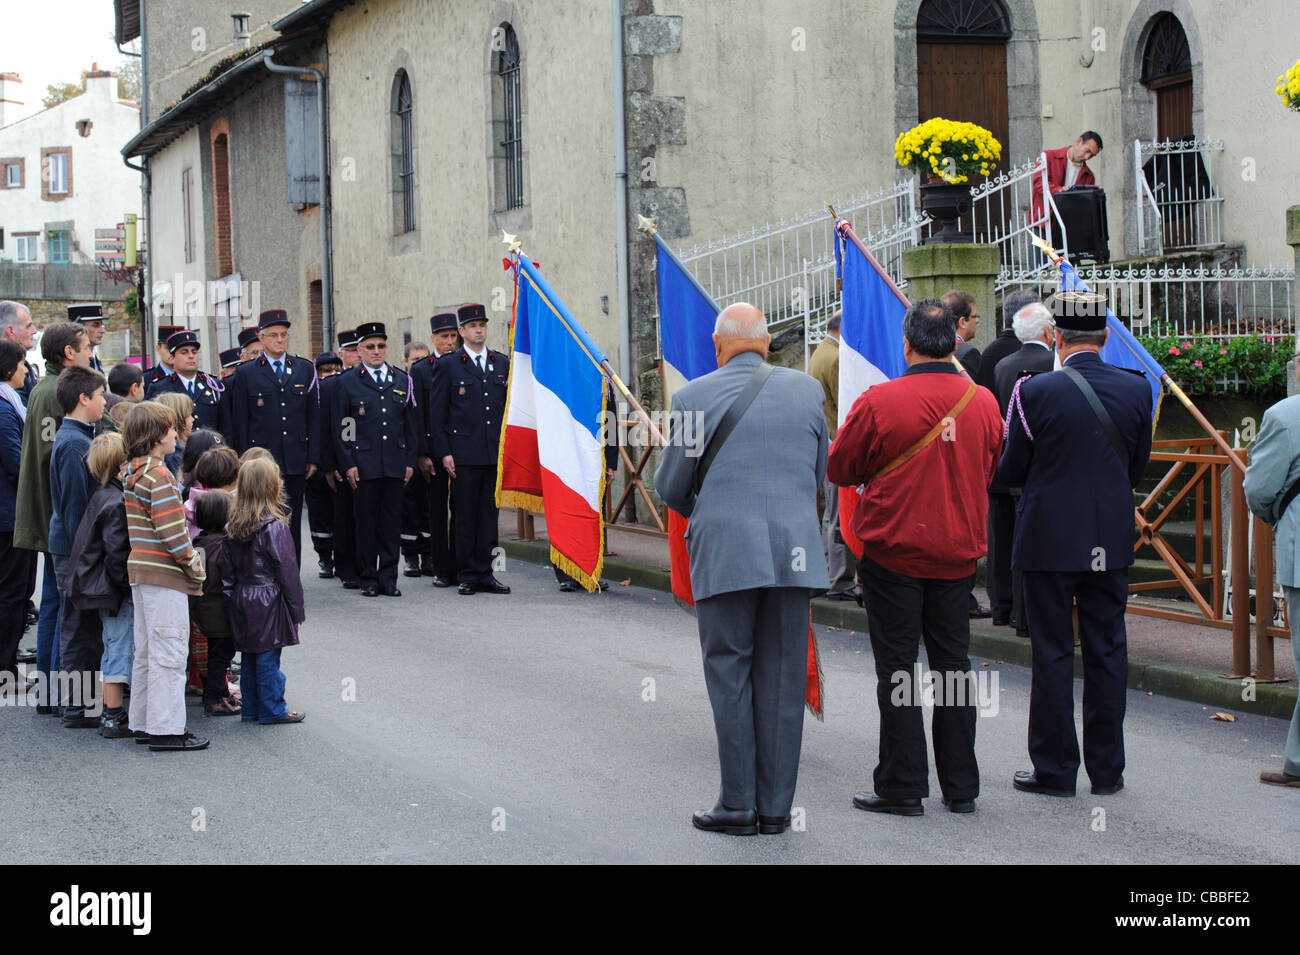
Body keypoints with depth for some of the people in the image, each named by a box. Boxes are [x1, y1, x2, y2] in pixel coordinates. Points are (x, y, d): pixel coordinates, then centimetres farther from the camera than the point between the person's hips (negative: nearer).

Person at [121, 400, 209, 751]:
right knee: (169, 652, -5)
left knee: (146, 650, 16)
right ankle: (166, 729, -3)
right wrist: (194, 564, -10)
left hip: (140, 571, 10)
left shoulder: (131, 473, 11)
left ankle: (142, 723, 22)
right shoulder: (159, 477, -17)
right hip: (164, 576, -10)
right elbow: (171, 532, -20)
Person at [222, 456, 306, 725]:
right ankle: (272, 709, 6)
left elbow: (227, 569, 7)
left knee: (249, 657, 14)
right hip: (268, 600, -6)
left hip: (242, 599, 6)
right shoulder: (275, 526, -16)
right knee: (268, 656, 0)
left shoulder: (232, 526, 3)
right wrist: (296, 607, -6)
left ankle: (251, 708, 21)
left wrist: (232, 597, 14)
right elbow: (286, 569, -13)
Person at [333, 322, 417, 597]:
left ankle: (388, 577, 10)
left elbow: (410, 424, 14)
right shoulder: (347, 382, 3)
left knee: (392, 521, 4)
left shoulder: (402, 380, 12)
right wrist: (347, 464, -6)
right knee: (366, 522, 1)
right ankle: (368, 578, 9)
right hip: (364, 465, -3)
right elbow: (341, 428, 1)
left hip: (395, 464, 3)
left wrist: (410, 461, 8)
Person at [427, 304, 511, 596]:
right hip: (464, 454, -3)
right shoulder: (447, 365, 2)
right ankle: (467, 577, 7)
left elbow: (510, 407, 16)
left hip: (497, 453, 3)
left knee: (490, 514, 6)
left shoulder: (502, 363, 13)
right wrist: (444, 452, -7)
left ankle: (485, 574, 12)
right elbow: (436, 414, 0)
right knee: (465, 516, 0)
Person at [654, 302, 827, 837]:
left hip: (725, 552, -3)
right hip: (794, 550, 3)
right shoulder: (807, 390, 6)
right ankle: (775, 807, 11)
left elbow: (670, 486, 5)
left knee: (729, 676, 5)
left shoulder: (694, 397, -3)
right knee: (782, 679, 8)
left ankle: (738, 805, 6)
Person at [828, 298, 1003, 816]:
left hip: (893, 551, -4)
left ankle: (902, 786, 7)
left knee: (897, 668, 4)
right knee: (953, 663, 12)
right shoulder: (984, 403, -2)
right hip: (957, 554, 4)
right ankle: (961, 787, 16)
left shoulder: (879, 401, -15)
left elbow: (840, 468, -3)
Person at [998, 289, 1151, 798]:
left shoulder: (1035, 391, -12)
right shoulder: (1137, 389, -1)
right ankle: (1107, 769, 16)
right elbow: (1137, 469, 9)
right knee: (1107, 651, 10)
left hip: (1050, 539, -3)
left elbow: (1009, 473, -5)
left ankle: (1055, 769, 10)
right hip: (1111, 542, 3)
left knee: (1052, 653, 4)